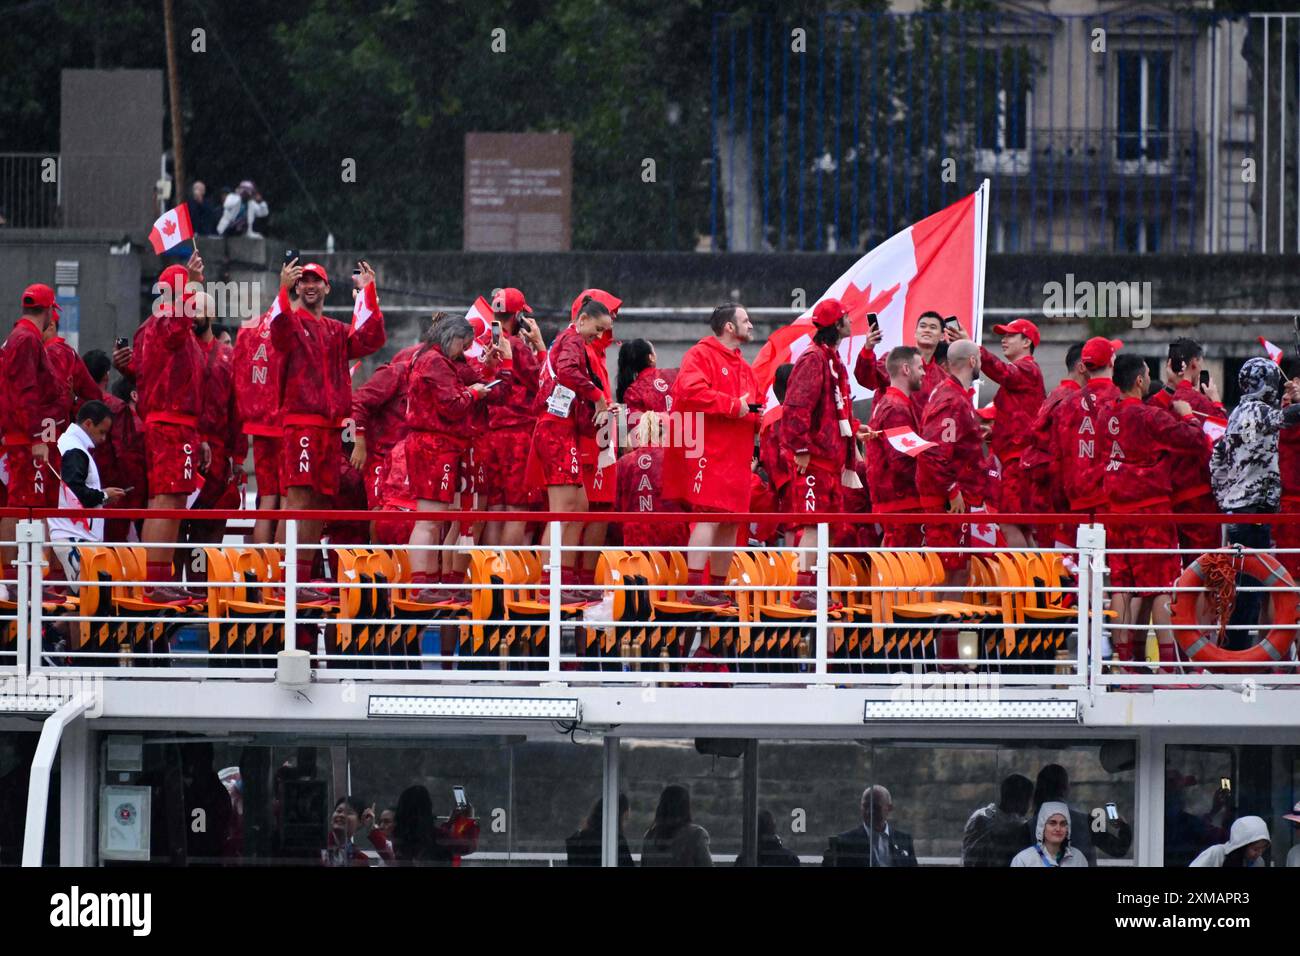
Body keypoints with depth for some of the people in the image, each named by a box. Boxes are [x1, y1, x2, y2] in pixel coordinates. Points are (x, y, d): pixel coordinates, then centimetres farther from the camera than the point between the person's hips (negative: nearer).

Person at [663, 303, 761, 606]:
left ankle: (718, 589, 16)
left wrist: (755, 414, 5)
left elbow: (749, 406, 30)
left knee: (730, 523, 9)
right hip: (708, 453, -9)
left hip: (735, 454, 9)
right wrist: (733, 405, -18)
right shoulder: (701, 355, -5)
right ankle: (695, 589, -22)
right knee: (709, 517, -17)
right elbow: (690, 390, -22)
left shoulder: (743, 367, 24)